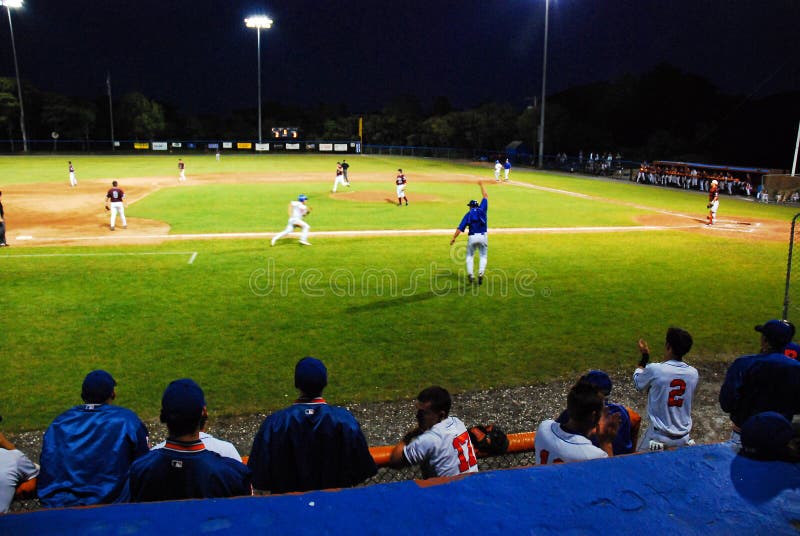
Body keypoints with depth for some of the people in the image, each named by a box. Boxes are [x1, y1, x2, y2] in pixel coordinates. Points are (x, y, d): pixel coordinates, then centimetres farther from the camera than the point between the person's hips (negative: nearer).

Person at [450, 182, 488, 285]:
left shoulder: (468, 214, 3)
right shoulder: (482, 210, 6)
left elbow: (460, 228, -4)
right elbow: (486, 196, 19)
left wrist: (453, 238, 0)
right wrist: (481, 185, 31)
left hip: (472, 237, -1)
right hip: (483, 237, 1)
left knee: (469, 256, 17)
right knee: (483, 257, 12)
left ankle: (470, 274, 2)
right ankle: (480, 274, -7)